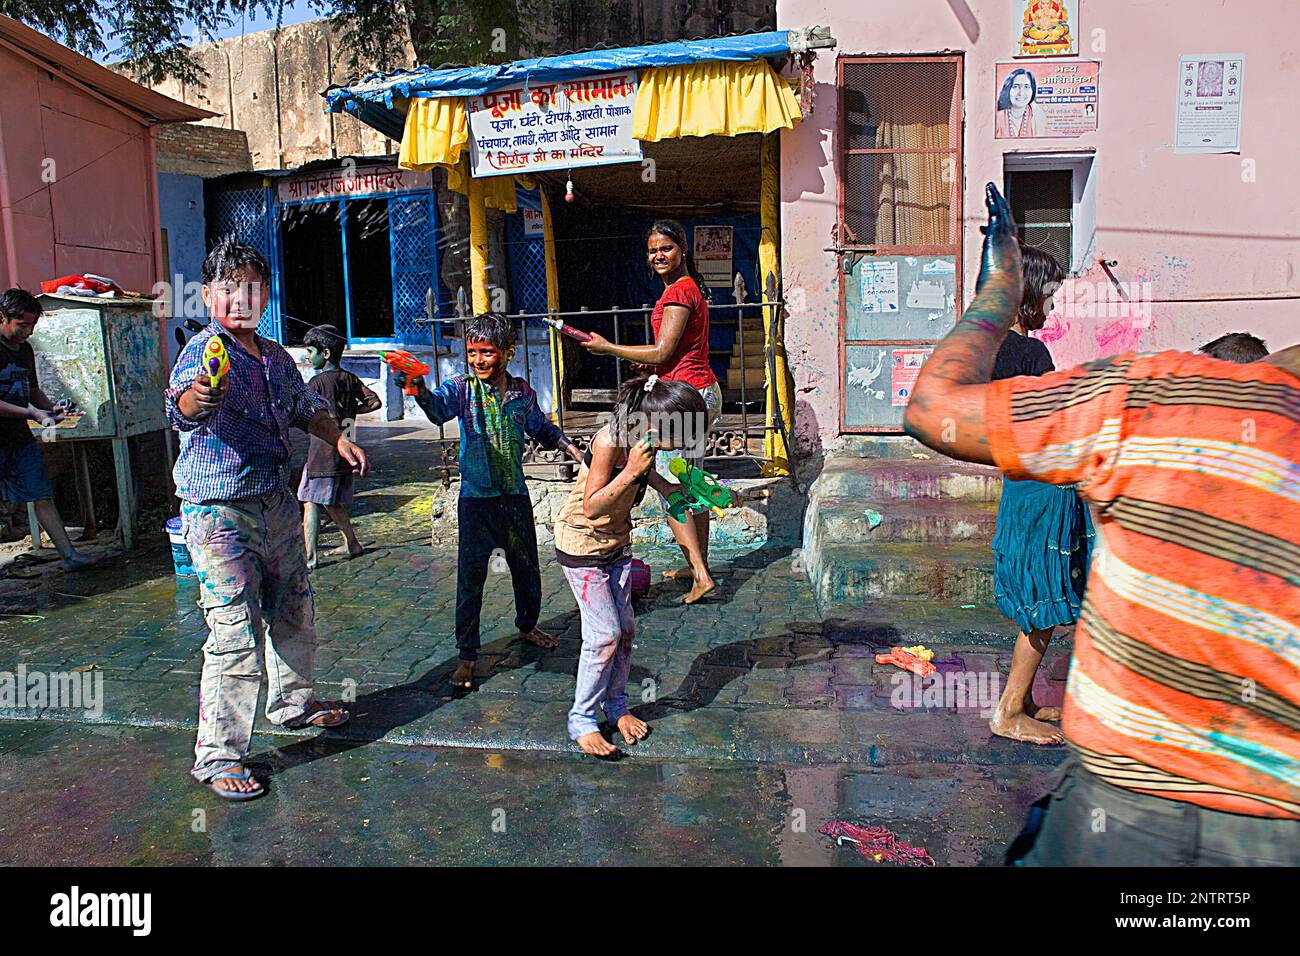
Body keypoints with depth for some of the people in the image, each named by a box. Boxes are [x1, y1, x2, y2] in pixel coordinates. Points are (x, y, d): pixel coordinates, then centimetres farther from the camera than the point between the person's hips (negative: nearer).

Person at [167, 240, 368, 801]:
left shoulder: (275, 356, 9)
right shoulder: (203, 351, -14)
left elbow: (305, 406, 27)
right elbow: (181, 406, -36)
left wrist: (338, 439, 12)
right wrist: (197, 398, -59)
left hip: (277, 501, 8)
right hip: (219, 510, -8)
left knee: (294, 612, 20)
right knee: (237, 633, -10)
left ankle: (292, 702, 43)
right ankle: (217, 755, 3)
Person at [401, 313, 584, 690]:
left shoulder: (522, 391, 3)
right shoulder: (462, 387, -8)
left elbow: (541, 428, 21)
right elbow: (439, 406, -32)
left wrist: (570, 447, 12)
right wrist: (420, 391, -53)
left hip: (515, 495, 4)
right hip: (476, 498, -4)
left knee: (527, 567, 18)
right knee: (470, 577, -1)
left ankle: (527, 625, 43)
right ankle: (467, 655, 10)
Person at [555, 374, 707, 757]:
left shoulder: (640, 441, -6)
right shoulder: (609, 441, -30)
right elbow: (592, 506, -28)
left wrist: (670, 488, 1)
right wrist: (632, 471, -36)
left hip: (617, 542, 8)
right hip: (582, 544, -8)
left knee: (625, 628, 9)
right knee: (605, 634, -8)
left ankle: (616, 705, 27)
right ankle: (581, 719, 8)